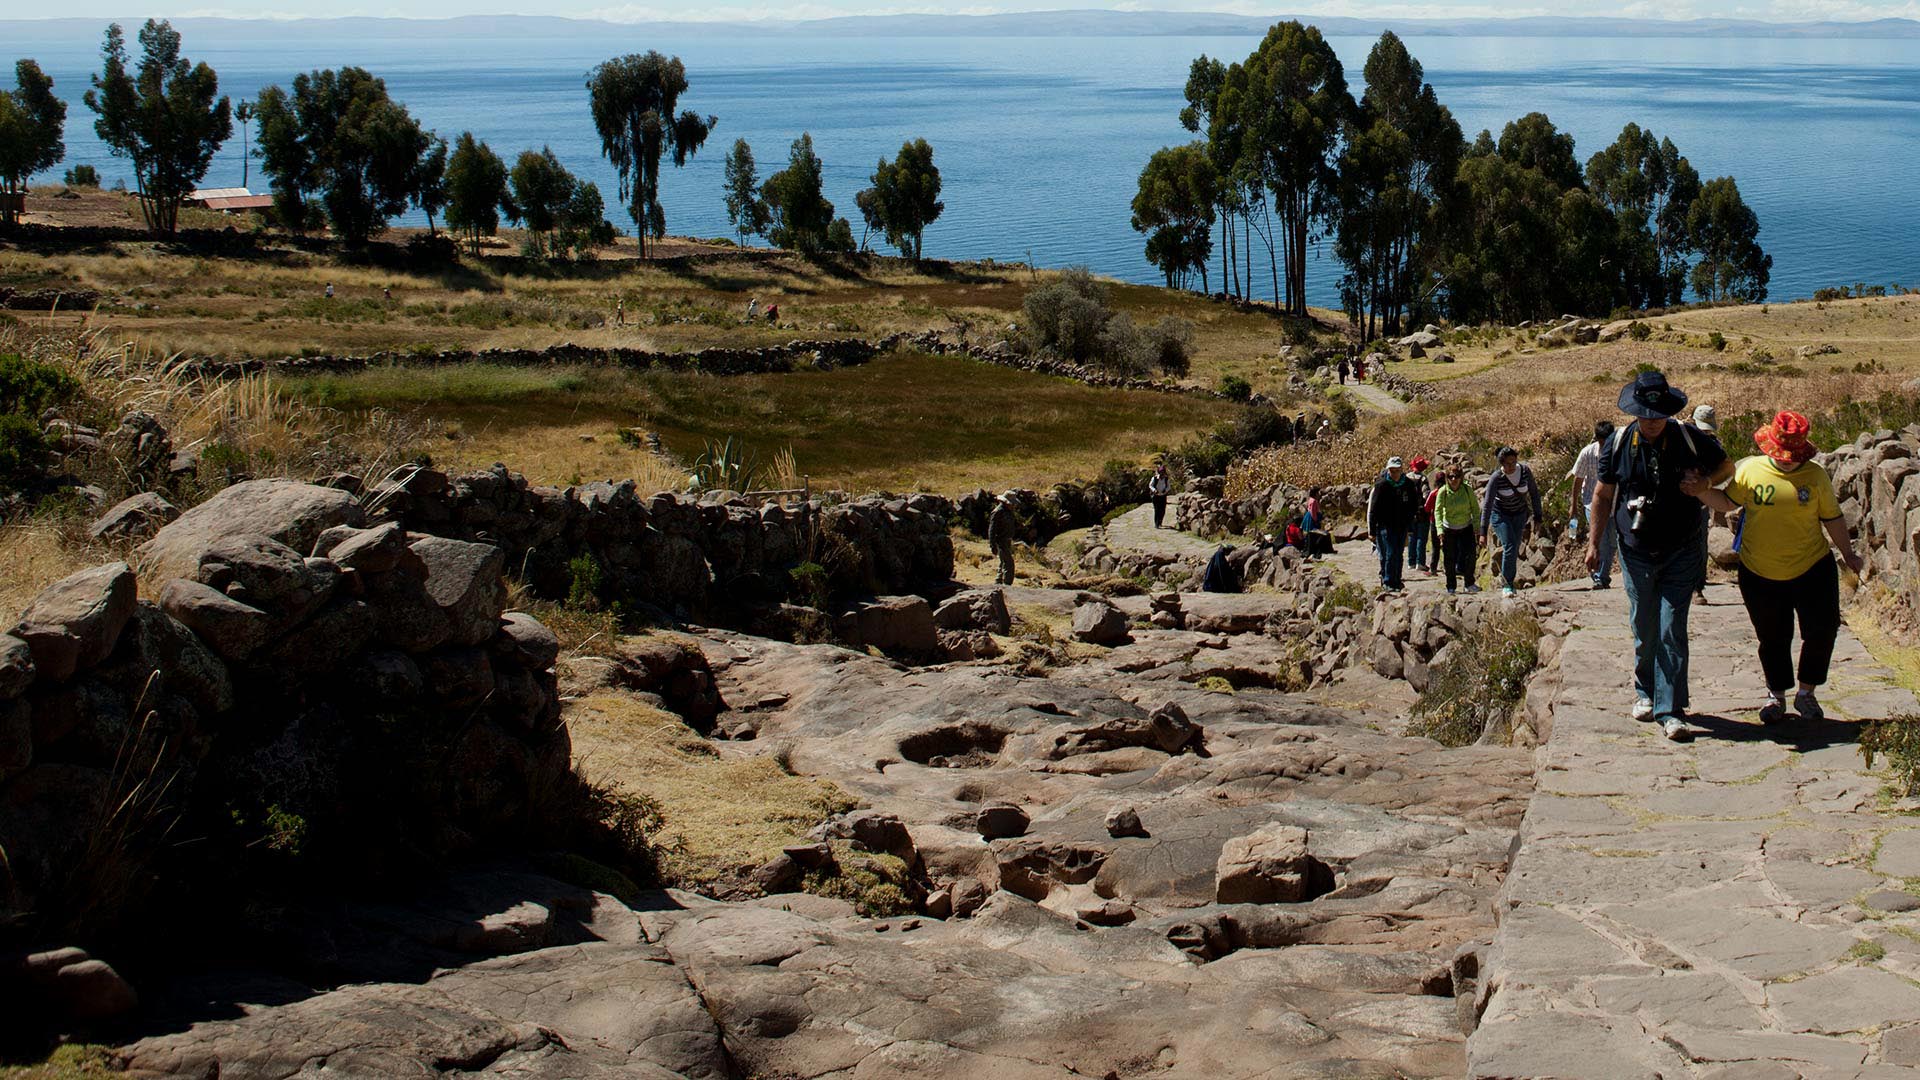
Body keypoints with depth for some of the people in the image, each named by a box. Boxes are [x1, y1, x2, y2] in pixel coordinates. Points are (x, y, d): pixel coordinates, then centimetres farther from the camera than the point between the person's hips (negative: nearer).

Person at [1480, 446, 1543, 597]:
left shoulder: (1525, 471, -15)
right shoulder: (1496, 478, -25)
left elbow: (1534, 493, 0)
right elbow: (1487, 504, -27)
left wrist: (1537, 516, -2)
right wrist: (1483, 531, -32)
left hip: (1519, 514, 4)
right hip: (1500, 514, -4)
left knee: (1514, 550, 4)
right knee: (1509, 546, -19)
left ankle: (1507, 583, 17)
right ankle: (1506, 585, -9)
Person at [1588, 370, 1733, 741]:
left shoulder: (1690, 439, -7)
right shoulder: (1620, 442, -3)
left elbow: (1726, 466, 11)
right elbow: (1603, 494, 8)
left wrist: (1704, 483, -10)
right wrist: (1593, 541, 7)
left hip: (1680, 555, -2)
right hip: (1635, 553, 2)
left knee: (1672, 631, -7)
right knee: (1643, 630, 10)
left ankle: (1670, 710, -4)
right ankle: (1645, 691, 33)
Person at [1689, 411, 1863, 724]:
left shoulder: (1816, 476, -2)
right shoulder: (1750, 470, -4)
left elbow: (1832, 518, 8)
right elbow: (1727, 503, 6)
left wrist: (1848, 553, 10)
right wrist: (1703, 492, -12)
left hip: (1812, 569, 0)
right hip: (1760, 574, 0)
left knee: (1822, 632, -1)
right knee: (1772, 639, 9)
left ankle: (1806, 692, 19)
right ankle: (1776, 695, 26)